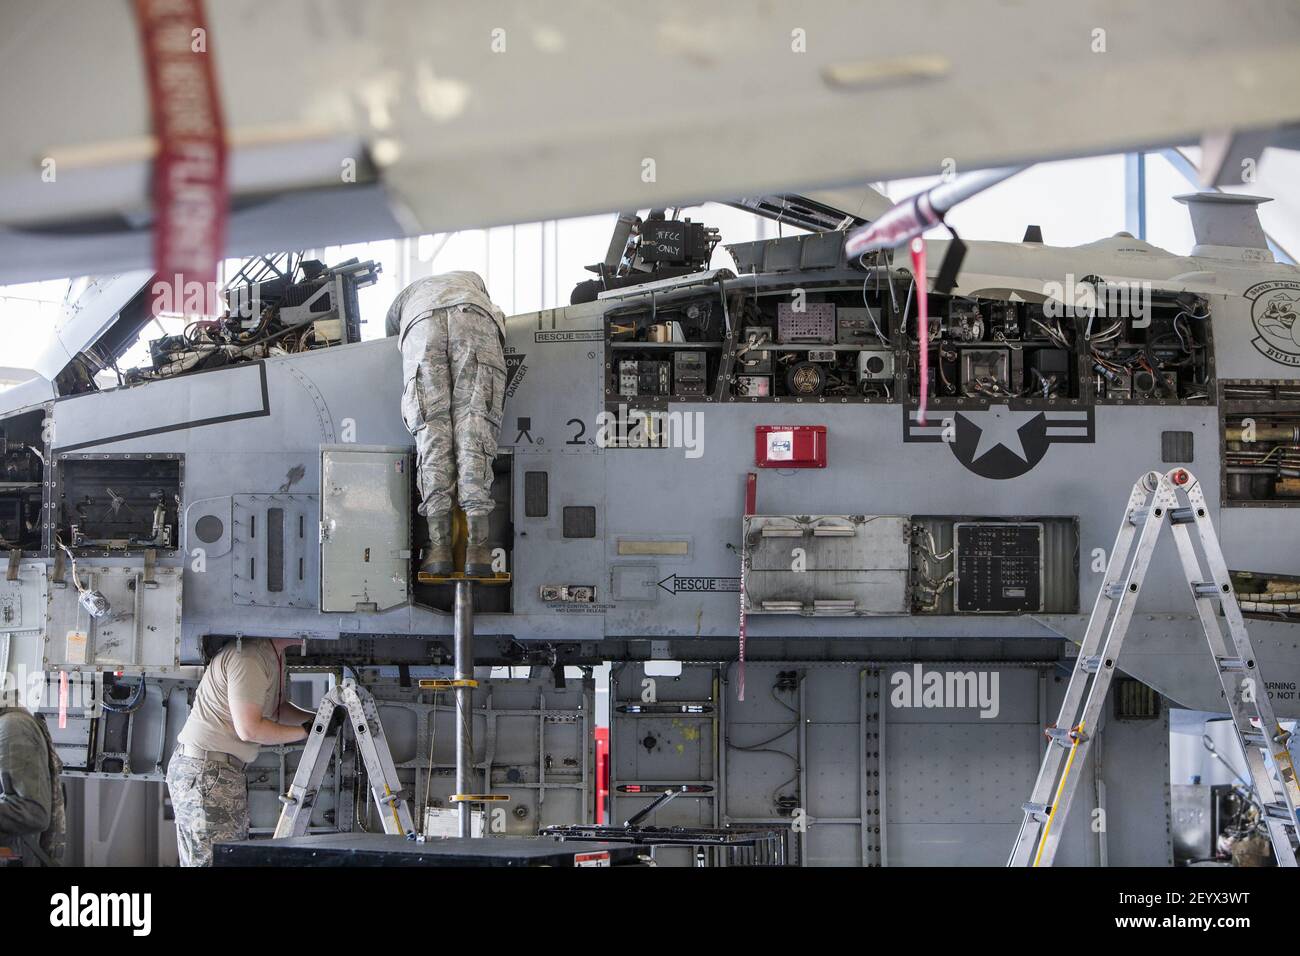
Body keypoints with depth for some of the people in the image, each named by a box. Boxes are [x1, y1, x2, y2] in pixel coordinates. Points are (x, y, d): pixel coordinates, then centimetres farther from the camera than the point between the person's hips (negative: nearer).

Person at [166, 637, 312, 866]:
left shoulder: (274, 655, 12)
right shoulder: (248, 657, -20)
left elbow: (276, 707, 26)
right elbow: (249, 729, -21)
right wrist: (305, 731, -12)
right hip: (204, 769, -10)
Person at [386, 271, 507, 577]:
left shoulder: (403, 297, 44)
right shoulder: (471, 278, 47)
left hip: (421, 327, 0)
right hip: (475, 321, 0)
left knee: (431, 430, -3)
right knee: (474, 425, -7)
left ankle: (439, 545, -16)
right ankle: (477, 545, -20)